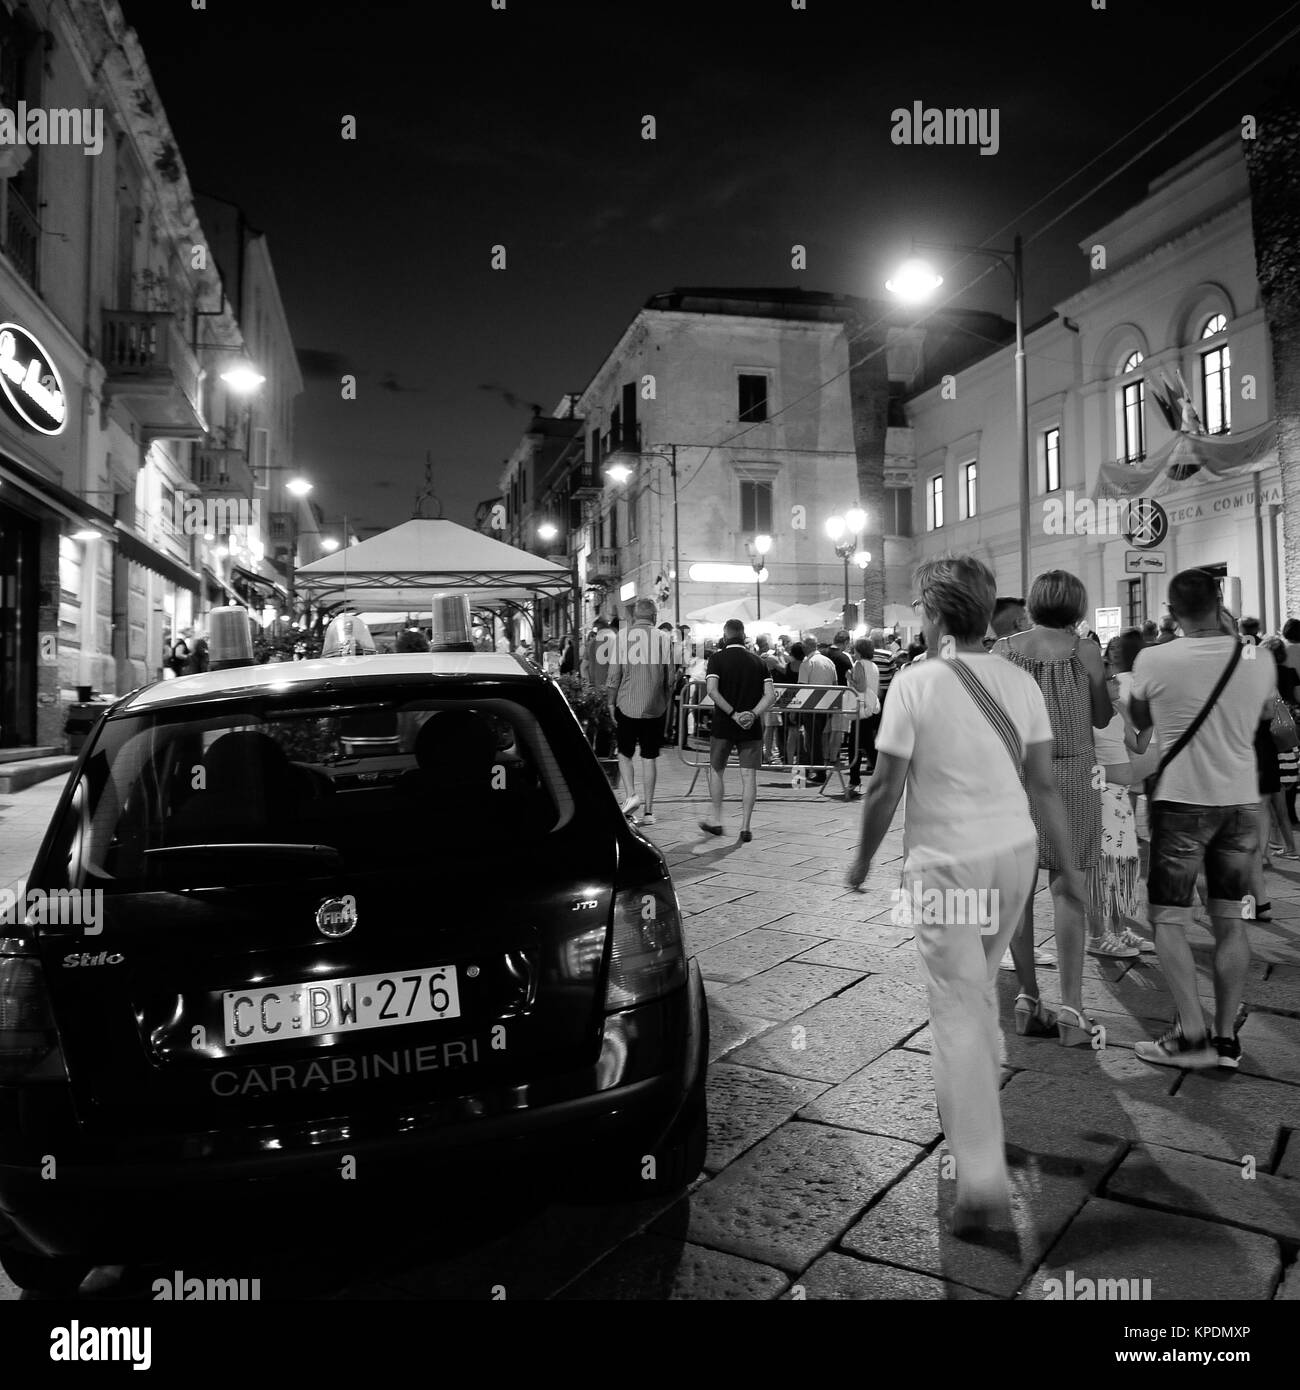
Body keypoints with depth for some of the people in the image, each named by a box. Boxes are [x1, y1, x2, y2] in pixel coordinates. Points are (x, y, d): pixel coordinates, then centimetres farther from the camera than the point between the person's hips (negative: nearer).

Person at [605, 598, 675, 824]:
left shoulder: (623, 636, -4)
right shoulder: (664, 638, -1)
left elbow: (614, 674, -4)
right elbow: (670, 678, 2)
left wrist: (611, 704, 5)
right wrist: (665, 703, 15)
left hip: (627, 705, -1)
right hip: (655, 707, 1)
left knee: (624, 754, 13)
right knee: (649, 757, 8)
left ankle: (630, 795, -6)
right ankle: (649, 809, 10)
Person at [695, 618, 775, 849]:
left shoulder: (717, 658, -4)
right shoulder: (757, 661, 6)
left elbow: (712, 691, -17)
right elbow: (770, 696, -4)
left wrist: (733, 714, -15)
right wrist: (753, 714, -11)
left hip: (723, 726, -2)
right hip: (752, 728, 2)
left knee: (716, 771, 16)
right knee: (749, 776, 3)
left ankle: (716, 822, 20)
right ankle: (745, 828, 1)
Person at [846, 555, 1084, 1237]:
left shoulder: (915, 681, -14)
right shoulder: (1020, 680, 1)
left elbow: (886, 786, -12)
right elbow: (1044, 784, 3)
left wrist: (863, 857, 2)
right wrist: (1068, 866, 12)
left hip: (946, 861, -5)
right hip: (1015, 850, 6)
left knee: (957, 1008, -1)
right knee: (978, 980, 26)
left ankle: (982, 1179, -2)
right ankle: (983, 1080, 45)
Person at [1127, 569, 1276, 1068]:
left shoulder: (1153, 660, -12)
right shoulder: (1258, 661, -2)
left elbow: (1137, 719, 5)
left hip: (1181, 802, -4)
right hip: (1241, 801, 4)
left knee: (1168, 920, 4)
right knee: (1230, 922, 10)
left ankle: (1191, 1035, 0)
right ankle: (1226, 1038, 16)